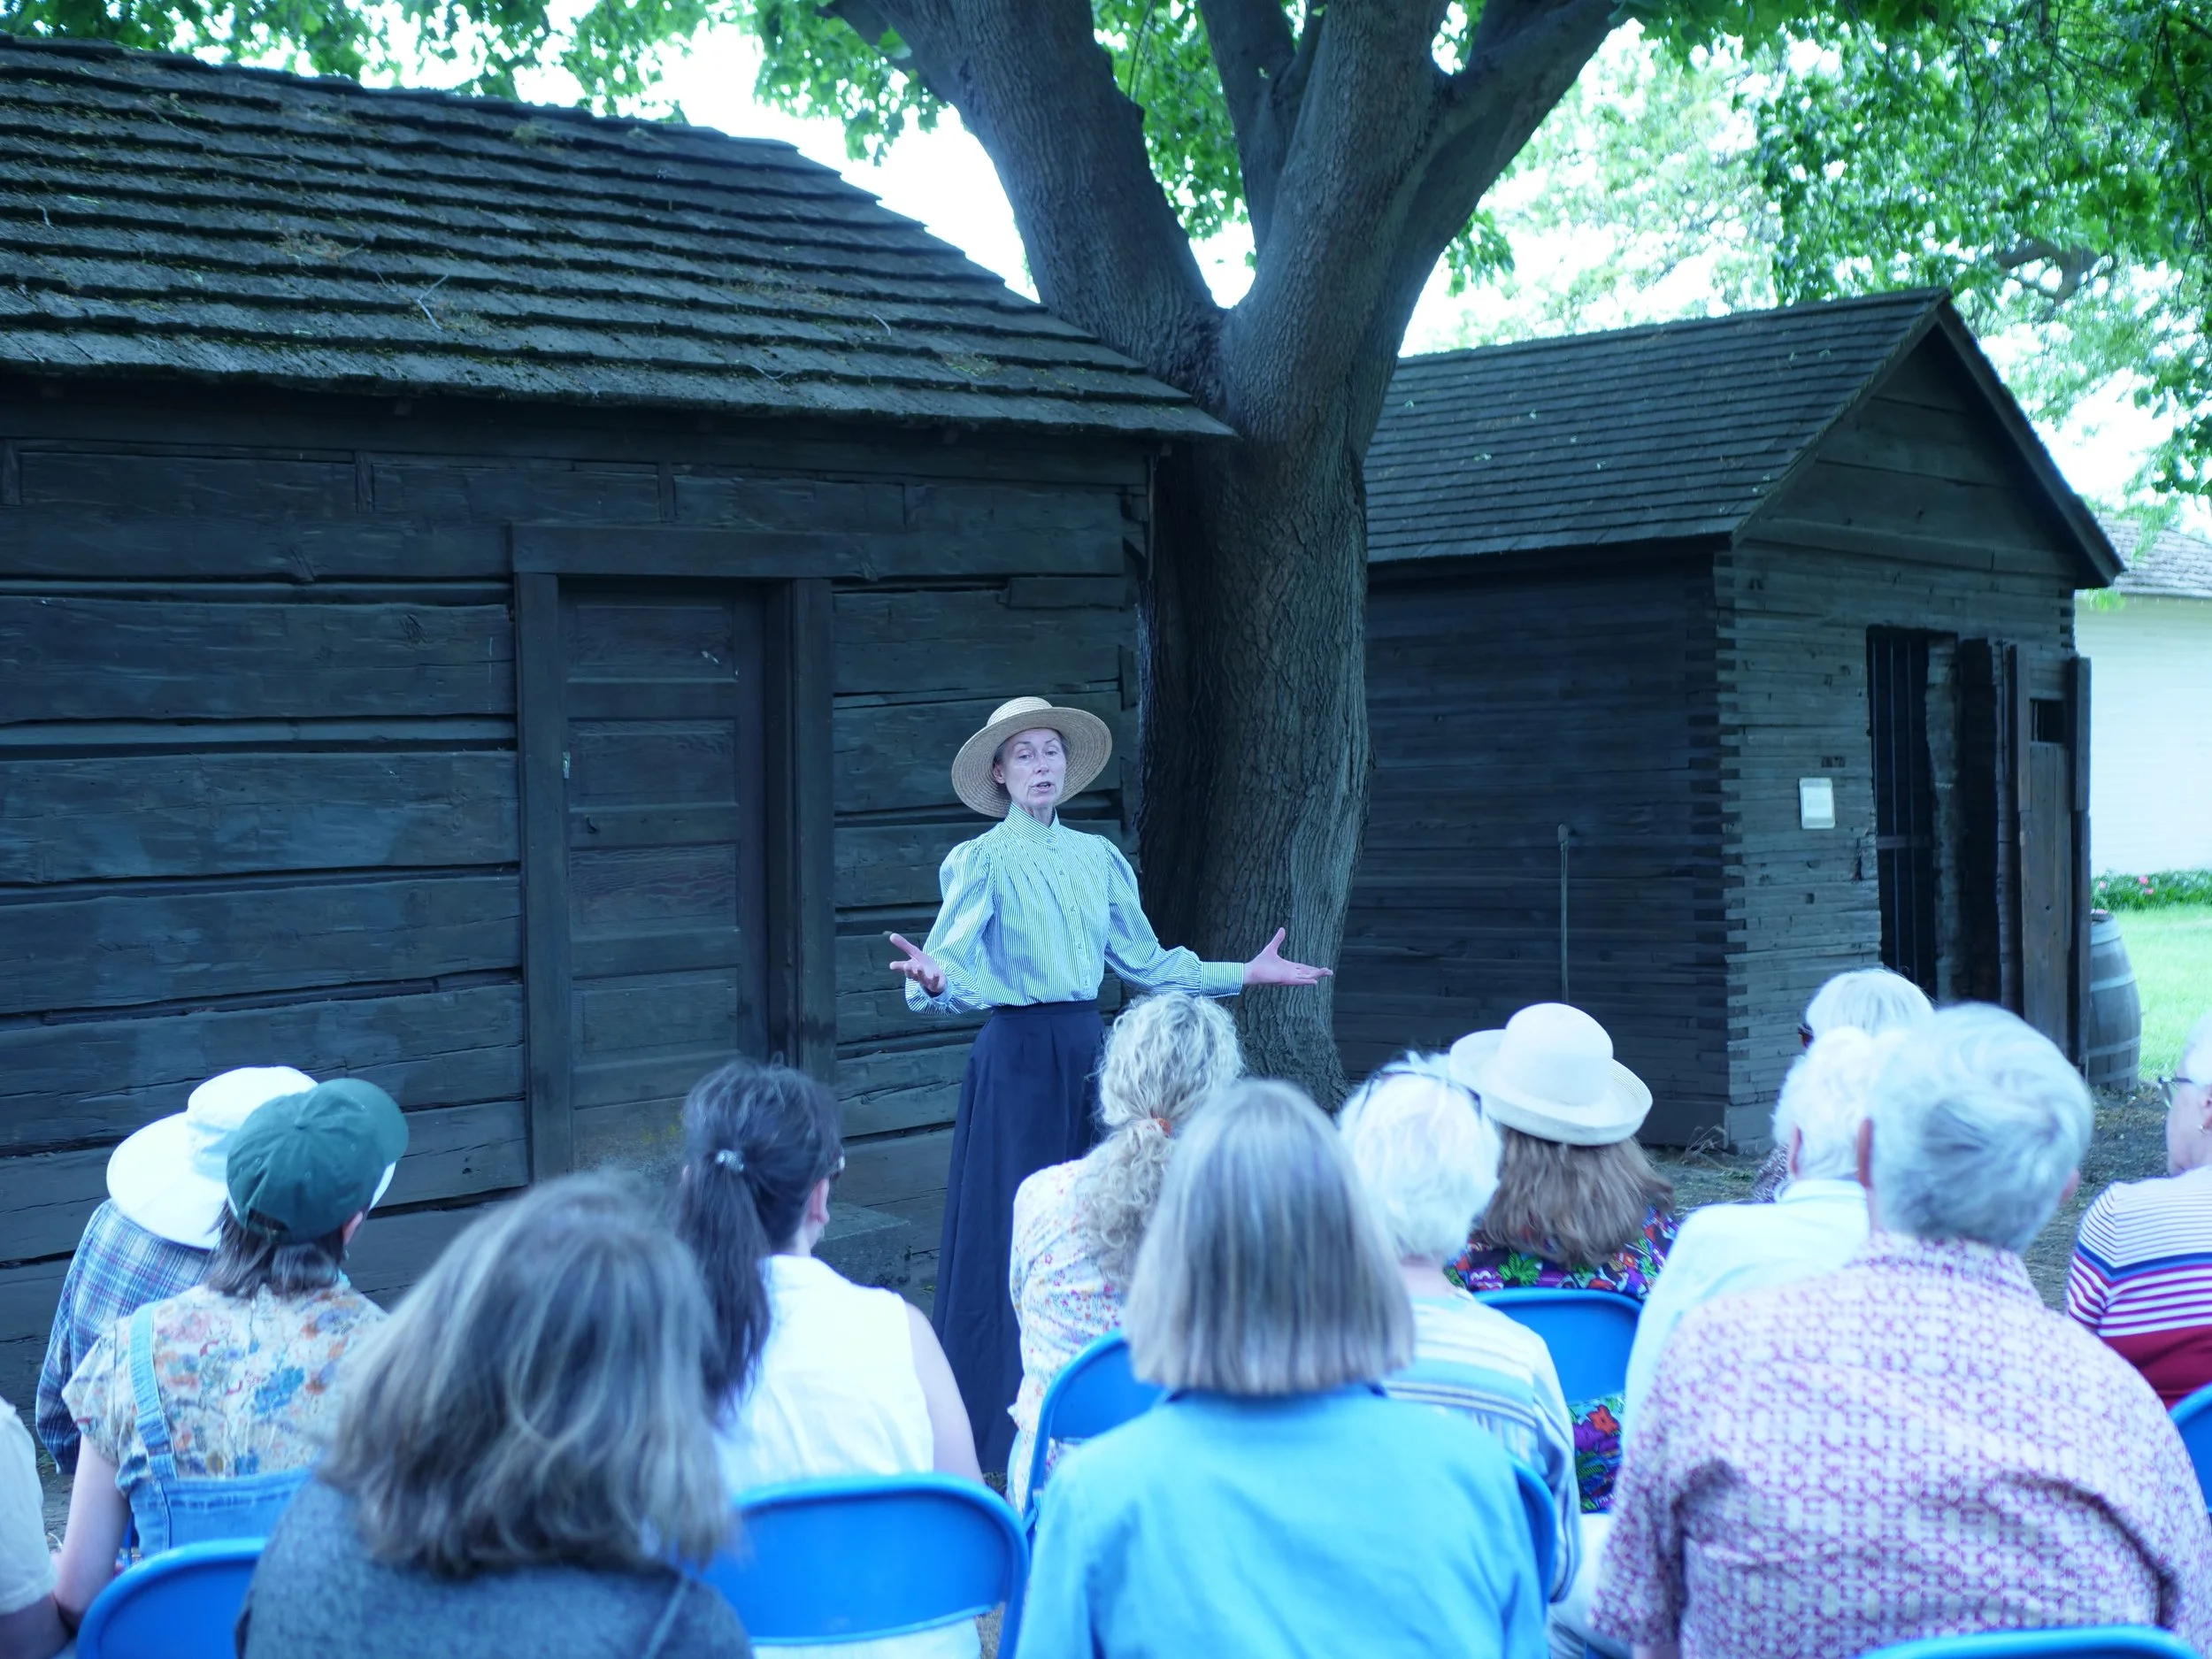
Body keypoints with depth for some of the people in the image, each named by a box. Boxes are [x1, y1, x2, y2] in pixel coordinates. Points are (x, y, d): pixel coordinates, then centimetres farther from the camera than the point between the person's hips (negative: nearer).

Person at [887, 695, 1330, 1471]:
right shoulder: (981, 861, -4)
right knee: (1015, 1232, -4)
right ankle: (1000, 1423, 5)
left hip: (1088, 1050, 5)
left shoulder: (1097, 857, 12)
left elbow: (1147, 963, 17)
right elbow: (953, 967, -15)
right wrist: (931, 978, -39)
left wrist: (1246, 973, 17)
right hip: (1018, 1056, -5)